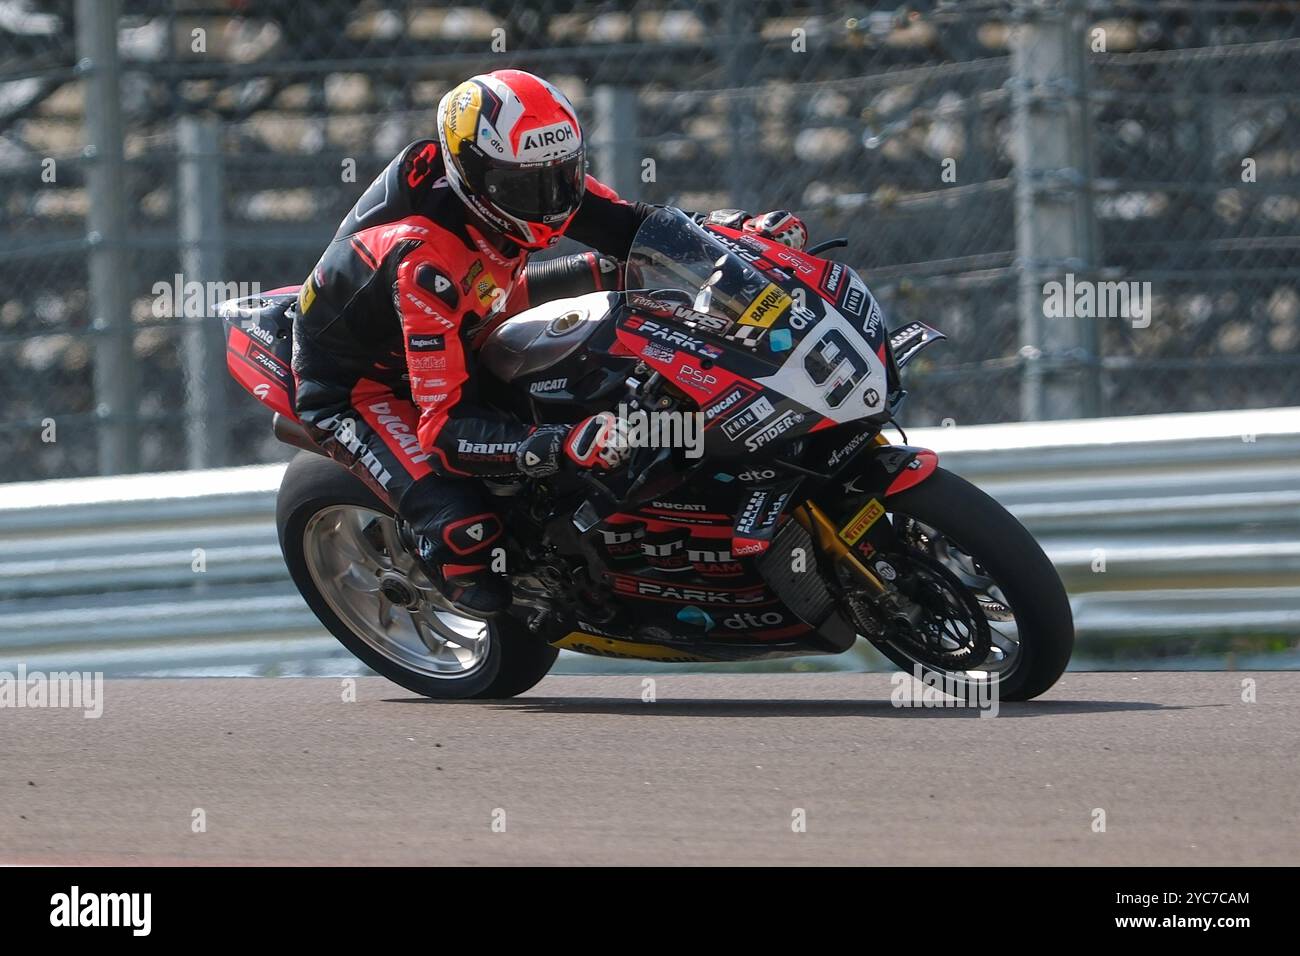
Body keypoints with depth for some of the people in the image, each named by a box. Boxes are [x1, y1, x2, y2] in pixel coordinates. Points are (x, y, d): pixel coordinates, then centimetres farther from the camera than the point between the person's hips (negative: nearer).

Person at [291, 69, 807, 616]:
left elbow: (630, 224, -6)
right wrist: (564, 447, -55)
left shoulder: (516, 175, -20)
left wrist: (742, 227, -23)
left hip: (455, 339, 8)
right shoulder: (424, 262, -41)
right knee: (464, 532, -29)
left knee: (609, 271, 9)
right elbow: (447, 427, -41)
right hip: (356, 382, -8)